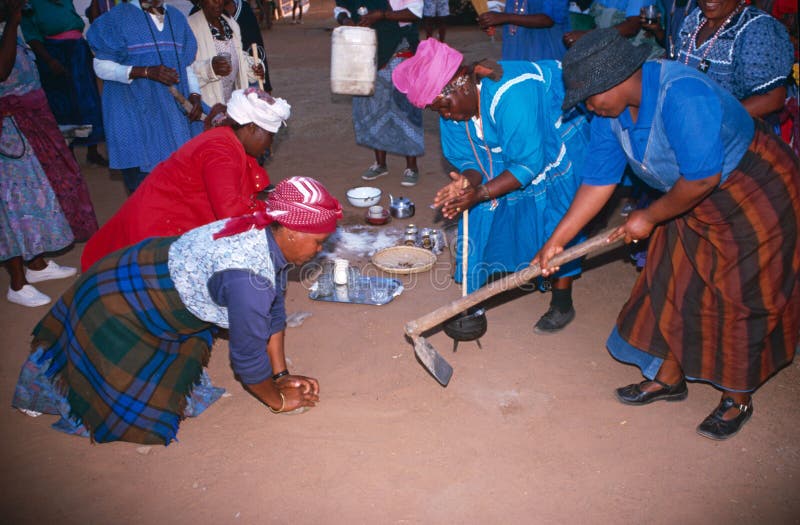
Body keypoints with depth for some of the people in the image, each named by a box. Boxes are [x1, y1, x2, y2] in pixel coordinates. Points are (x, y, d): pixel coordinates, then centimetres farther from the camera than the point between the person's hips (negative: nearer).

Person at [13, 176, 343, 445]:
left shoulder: (270, 236, -10)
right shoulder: (249, 277, -39)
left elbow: (273, 312, 1)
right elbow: (248, 358, -27)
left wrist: (281, 374, 1)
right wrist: (278, 401, -10)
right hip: (115, 310, -9)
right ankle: (45, 374, 23)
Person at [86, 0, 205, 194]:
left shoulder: (177, 18, 14)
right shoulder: (117, 17, -1)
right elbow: (101, 66, -5)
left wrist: (195, 95, -2)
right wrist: (147, 72, -18)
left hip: (177, 113, 4)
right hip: (135, 116, -4)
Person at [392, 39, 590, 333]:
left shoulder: (511, 95, -39)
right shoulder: (451, 108, -15)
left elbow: (529, 163, -36)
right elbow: (469, 160, -11)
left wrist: (479, 193, -41)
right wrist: (465, 183, -35)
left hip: (562, 138, -7)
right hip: (503, 147, 7)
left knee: (558, 222, -9)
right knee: (490, 211, 1)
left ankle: (562, 302, 2)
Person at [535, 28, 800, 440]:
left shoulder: (681, 94, -35)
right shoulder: (610, 112, -8)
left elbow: (703, 177, -33)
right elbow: (598, 181, -5)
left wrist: (650, 217, -18)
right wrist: (556, 241, -7)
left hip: (757, 194, -8)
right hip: (692, 200, 8)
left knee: (739, 299, 1)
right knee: (673, 284, 10)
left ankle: (738, 399, 20)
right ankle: (669, 377, 28)